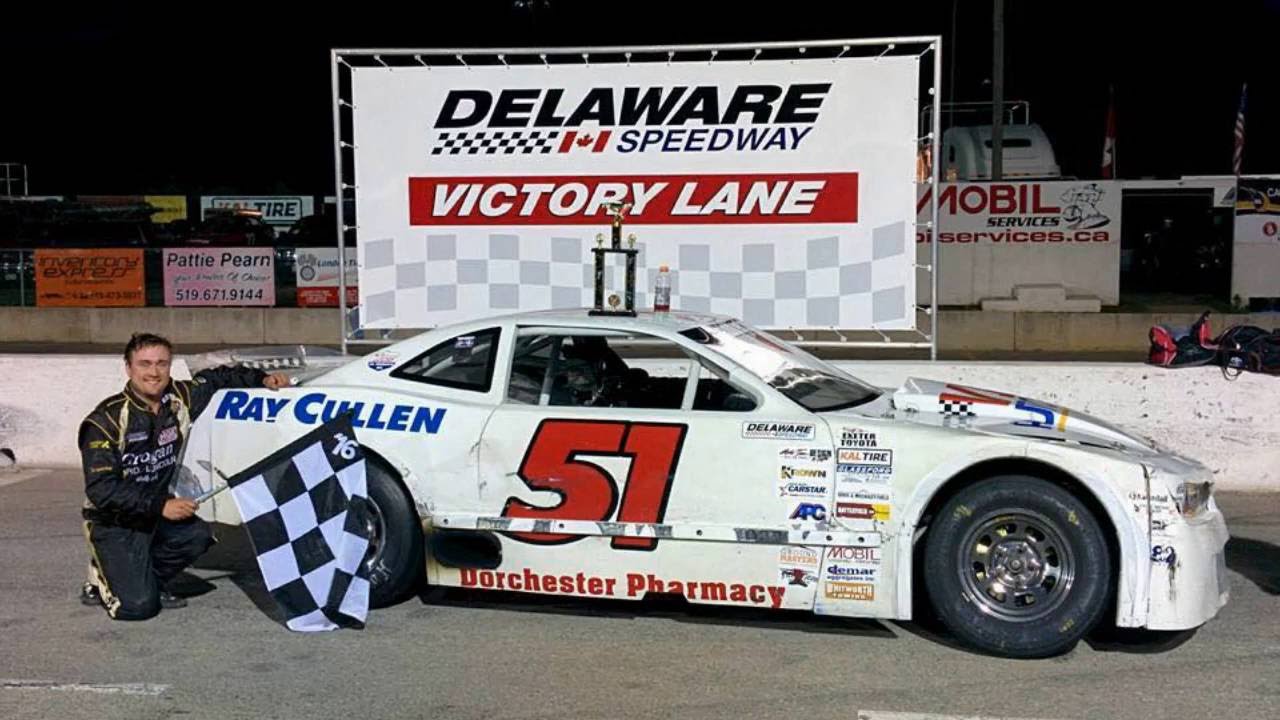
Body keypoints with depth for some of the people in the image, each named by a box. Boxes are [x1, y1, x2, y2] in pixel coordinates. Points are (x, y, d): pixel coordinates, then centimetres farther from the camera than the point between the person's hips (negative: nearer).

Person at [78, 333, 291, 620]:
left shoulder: (180, 399, -5)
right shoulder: (107, 420, -20)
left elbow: (214, 378, 14)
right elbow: (100, 489, -22)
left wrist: (262, 378, -2)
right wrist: (160, 506, -29)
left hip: (157, 514, 6)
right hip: (113, 523, -6)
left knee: (198, 534, -24)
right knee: (138, 606, -19)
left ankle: (149, 579, 4)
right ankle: (101, 579, 14)